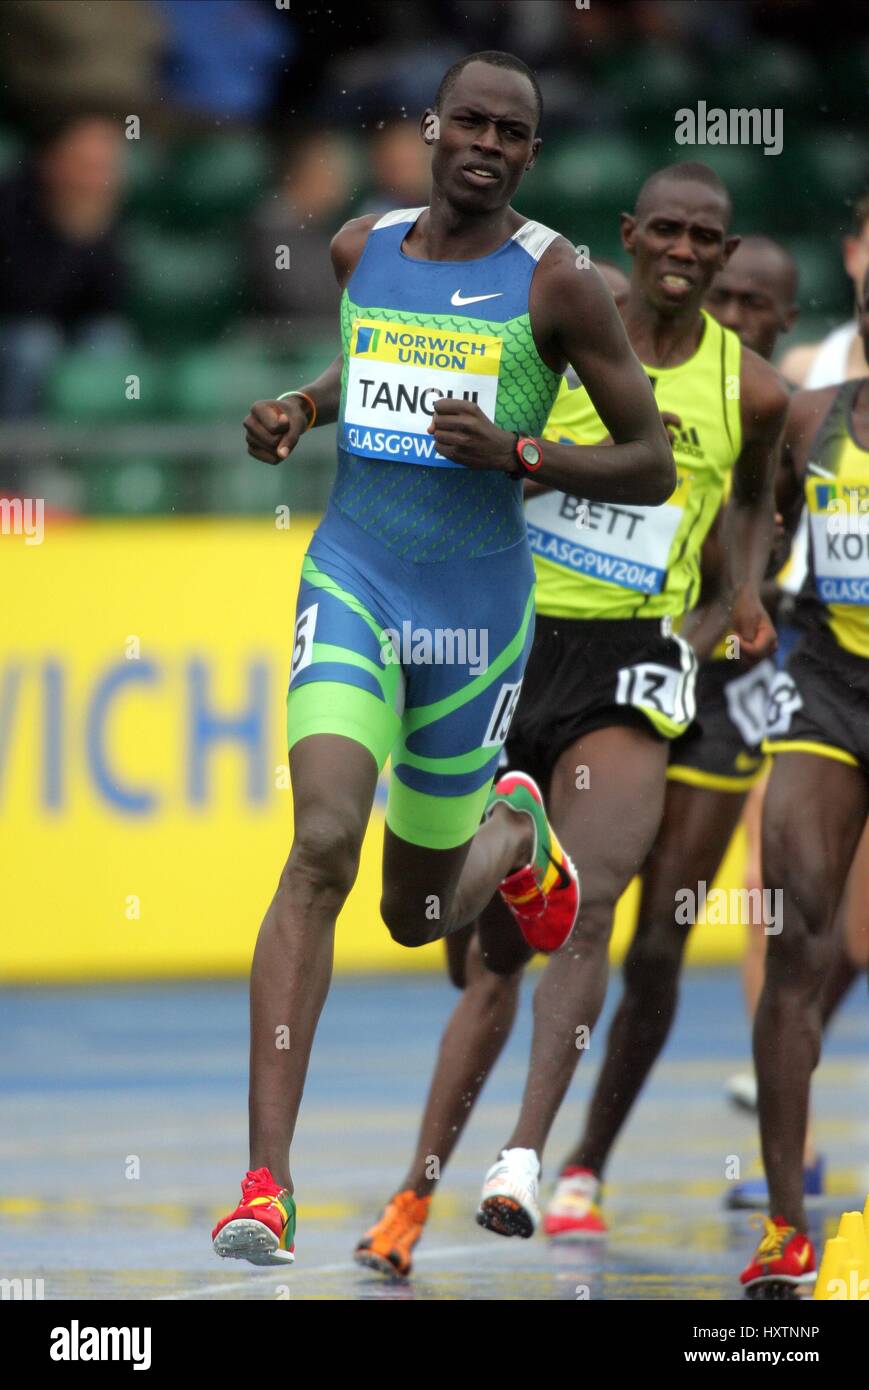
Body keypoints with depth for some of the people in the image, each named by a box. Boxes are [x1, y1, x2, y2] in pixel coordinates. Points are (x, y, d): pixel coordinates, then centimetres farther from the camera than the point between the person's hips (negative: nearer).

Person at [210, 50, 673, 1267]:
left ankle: (516, 829, 51)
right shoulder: (362, 248, 5)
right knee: (323, 847, -22)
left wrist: (515, 454, -20)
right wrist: (299, 410, 8)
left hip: (477, 610, -1)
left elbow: (652, 469, -5)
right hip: (353, 583, 1)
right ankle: (267, 1182, -25)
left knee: (417, 916, 11)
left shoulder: (557, 283, -7)